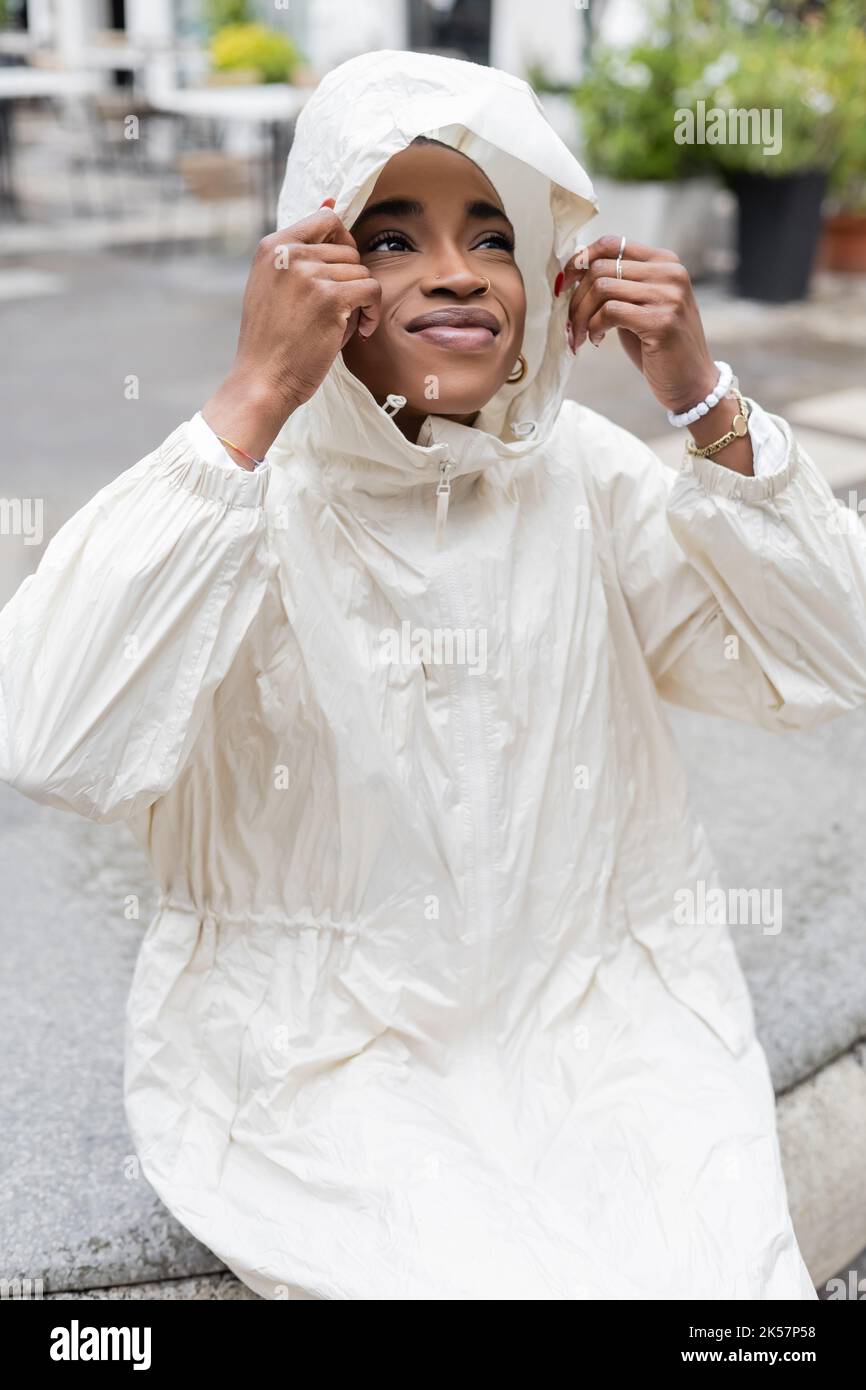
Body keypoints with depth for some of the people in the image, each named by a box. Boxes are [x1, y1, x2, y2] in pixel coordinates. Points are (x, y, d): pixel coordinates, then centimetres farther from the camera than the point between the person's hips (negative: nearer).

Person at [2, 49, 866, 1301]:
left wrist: (704, 400, -13)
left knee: (719, 1277, -13)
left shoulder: (583, 472, 1)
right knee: (502, 1278, -21)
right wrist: (254, 397, -28)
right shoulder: (253, 489, -11)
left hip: (601, 1015, 4)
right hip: (324, 1052, -3)